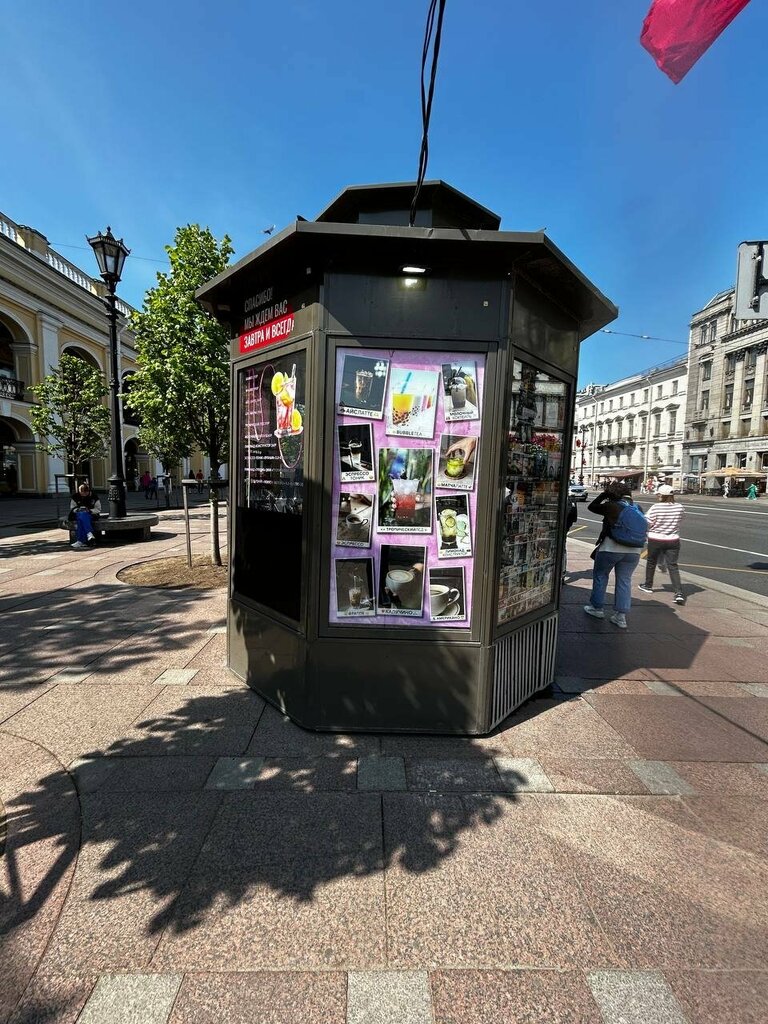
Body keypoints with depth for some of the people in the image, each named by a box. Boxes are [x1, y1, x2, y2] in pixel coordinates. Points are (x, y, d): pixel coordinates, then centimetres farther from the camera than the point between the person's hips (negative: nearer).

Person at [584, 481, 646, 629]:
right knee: (624, 581, 11)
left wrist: (603, 495, 7)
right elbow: (644, 532, 11)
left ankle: (597, 608, 23)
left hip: (610, 548, -5)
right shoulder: (637, 509, 6)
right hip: (633, 551, 5)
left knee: (600, 576, 14)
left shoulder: (611, 507, -11)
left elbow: (592, 507, 3)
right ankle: (621, 616, 12)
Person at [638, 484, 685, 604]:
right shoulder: (679, 507, -5)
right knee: (673, 566, 4)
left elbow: (646, 523, -14)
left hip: (655, 540, -2)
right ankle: (679, 593, -6)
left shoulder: (655, 507, -18)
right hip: (673, 540, 3)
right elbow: (681, 517, 11)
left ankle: (648, 586, 32)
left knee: (651, 562, 17)